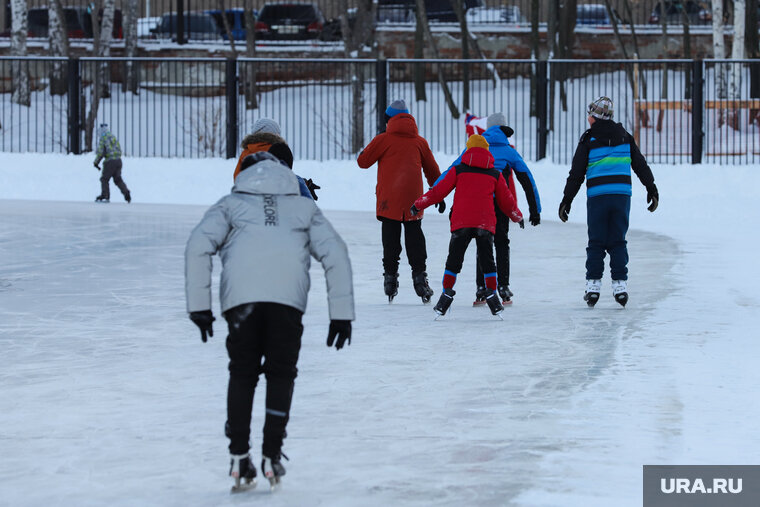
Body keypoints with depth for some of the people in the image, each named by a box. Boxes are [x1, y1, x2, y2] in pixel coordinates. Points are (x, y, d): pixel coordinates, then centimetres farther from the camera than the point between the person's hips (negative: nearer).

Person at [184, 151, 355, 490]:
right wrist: (341, 314, 17)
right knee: (281, 373, 15)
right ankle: (272, 456, 9)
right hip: (288, 293, 0)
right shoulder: (304, 207, 31)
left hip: (241, 293, 0)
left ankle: (239, 457, 10)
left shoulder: (231, 204, 28)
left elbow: (198, 246, 11)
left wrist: (199, 306, 10)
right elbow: (335, 253, 19)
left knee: (242, 373, 14)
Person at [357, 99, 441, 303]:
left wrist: (364, 151, 28)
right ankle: (419, 277, 1)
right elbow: (432, 171, 18)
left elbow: (363, 162, 4)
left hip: (388, 200, -2)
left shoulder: (383, 140, 0)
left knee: (390, 238, 3)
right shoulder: (419, 141, 10)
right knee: (415, 237, 6)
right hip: (413, 200, 2)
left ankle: (390, 275, -1)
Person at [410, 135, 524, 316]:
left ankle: (447, 293, -4)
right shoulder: (495, 174, 13)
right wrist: (518, 217, 37)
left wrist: (419, 204, 19)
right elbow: (506, 200, 20)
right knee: (487, 261, 10)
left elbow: (439, 190, 8)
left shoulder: (459, 170, 8)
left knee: (454, 260, 4)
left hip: (461, 223, -1)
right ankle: (492, 296, 5)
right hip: (486, 223, 1)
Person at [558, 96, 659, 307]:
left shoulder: (589, 140, -1)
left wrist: (567, 200, 4)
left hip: (597, 197, -3)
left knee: (596, 242, 4)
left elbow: (577, 173, -1)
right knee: (618, 241, 8)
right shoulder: (625, 137, 9)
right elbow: (641, 165, 11)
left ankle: (593, 284, 1)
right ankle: (620, 284, 2)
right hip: (622, 195, 3)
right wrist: (652, 189, 19)